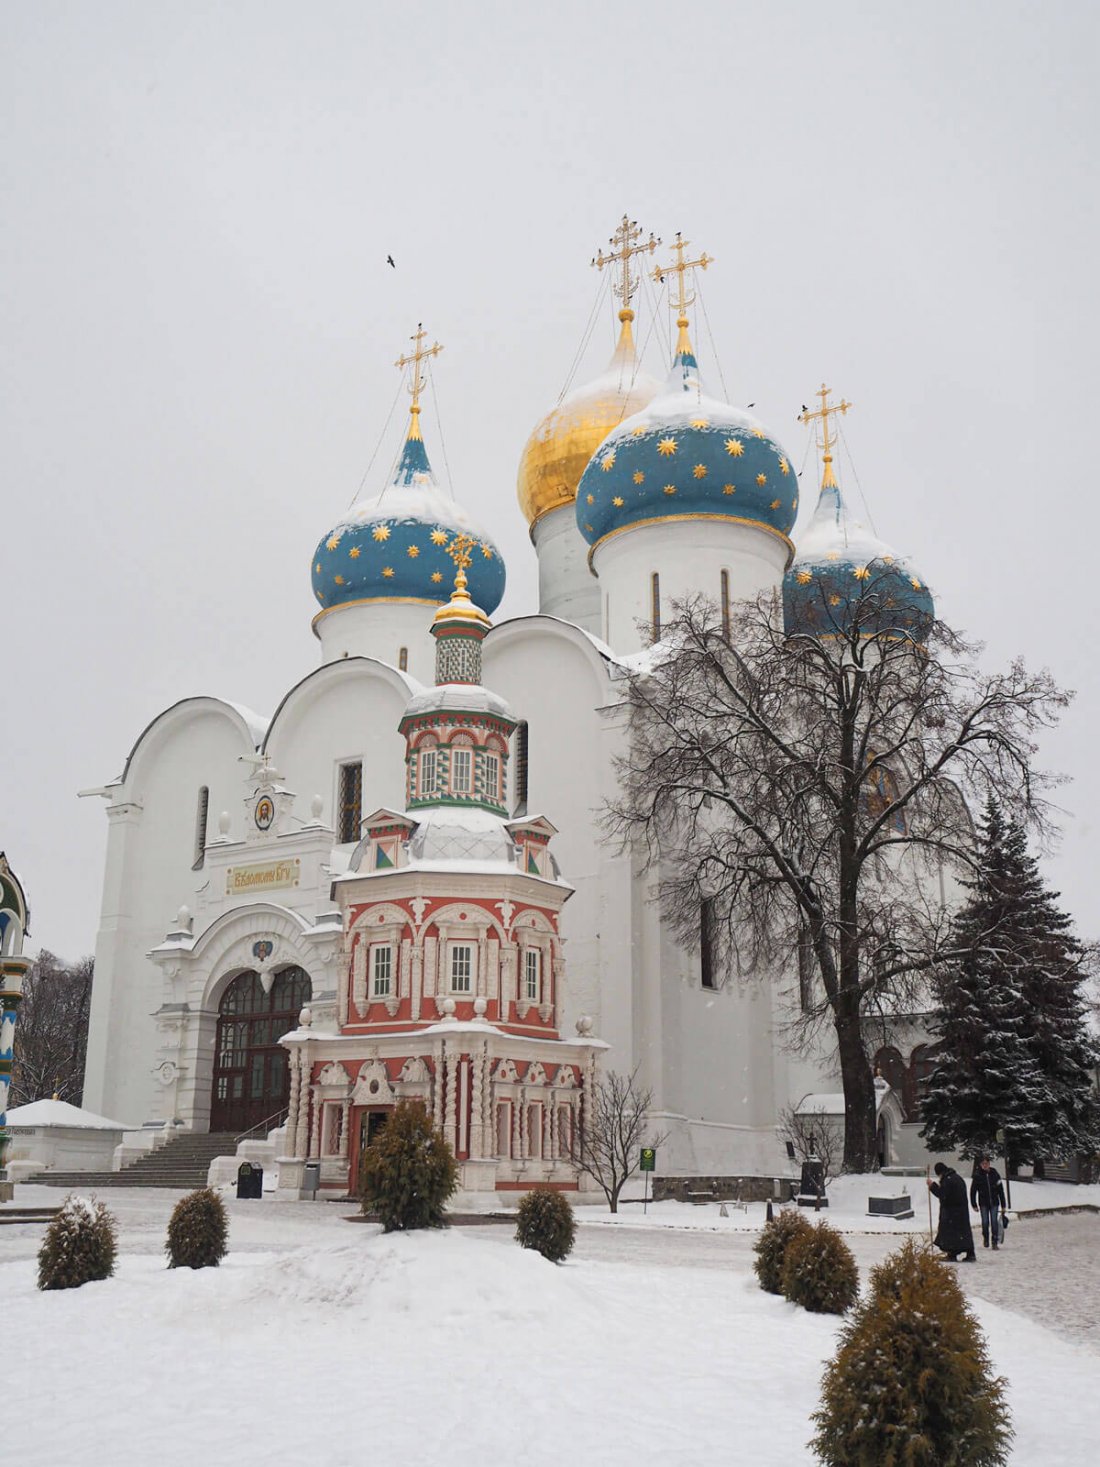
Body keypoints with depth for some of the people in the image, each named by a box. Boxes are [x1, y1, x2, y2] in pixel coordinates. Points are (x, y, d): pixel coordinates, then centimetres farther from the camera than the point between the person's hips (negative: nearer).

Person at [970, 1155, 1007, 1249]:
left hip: (994, 1203, 0)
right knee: (985, 1222, -1)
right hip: (983, 1203, 0)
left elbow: (1001, 1191, 5)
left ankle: (995, 1242, 2)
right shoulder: (977, 1176, -3)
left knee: (994, 1221, -6)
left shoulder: (995, 1174, 0)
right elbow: (973, 1191, 2)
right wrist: (974, 1205, 0)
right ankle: (985, 1240, 20)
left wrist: (1003, 1205, 5)